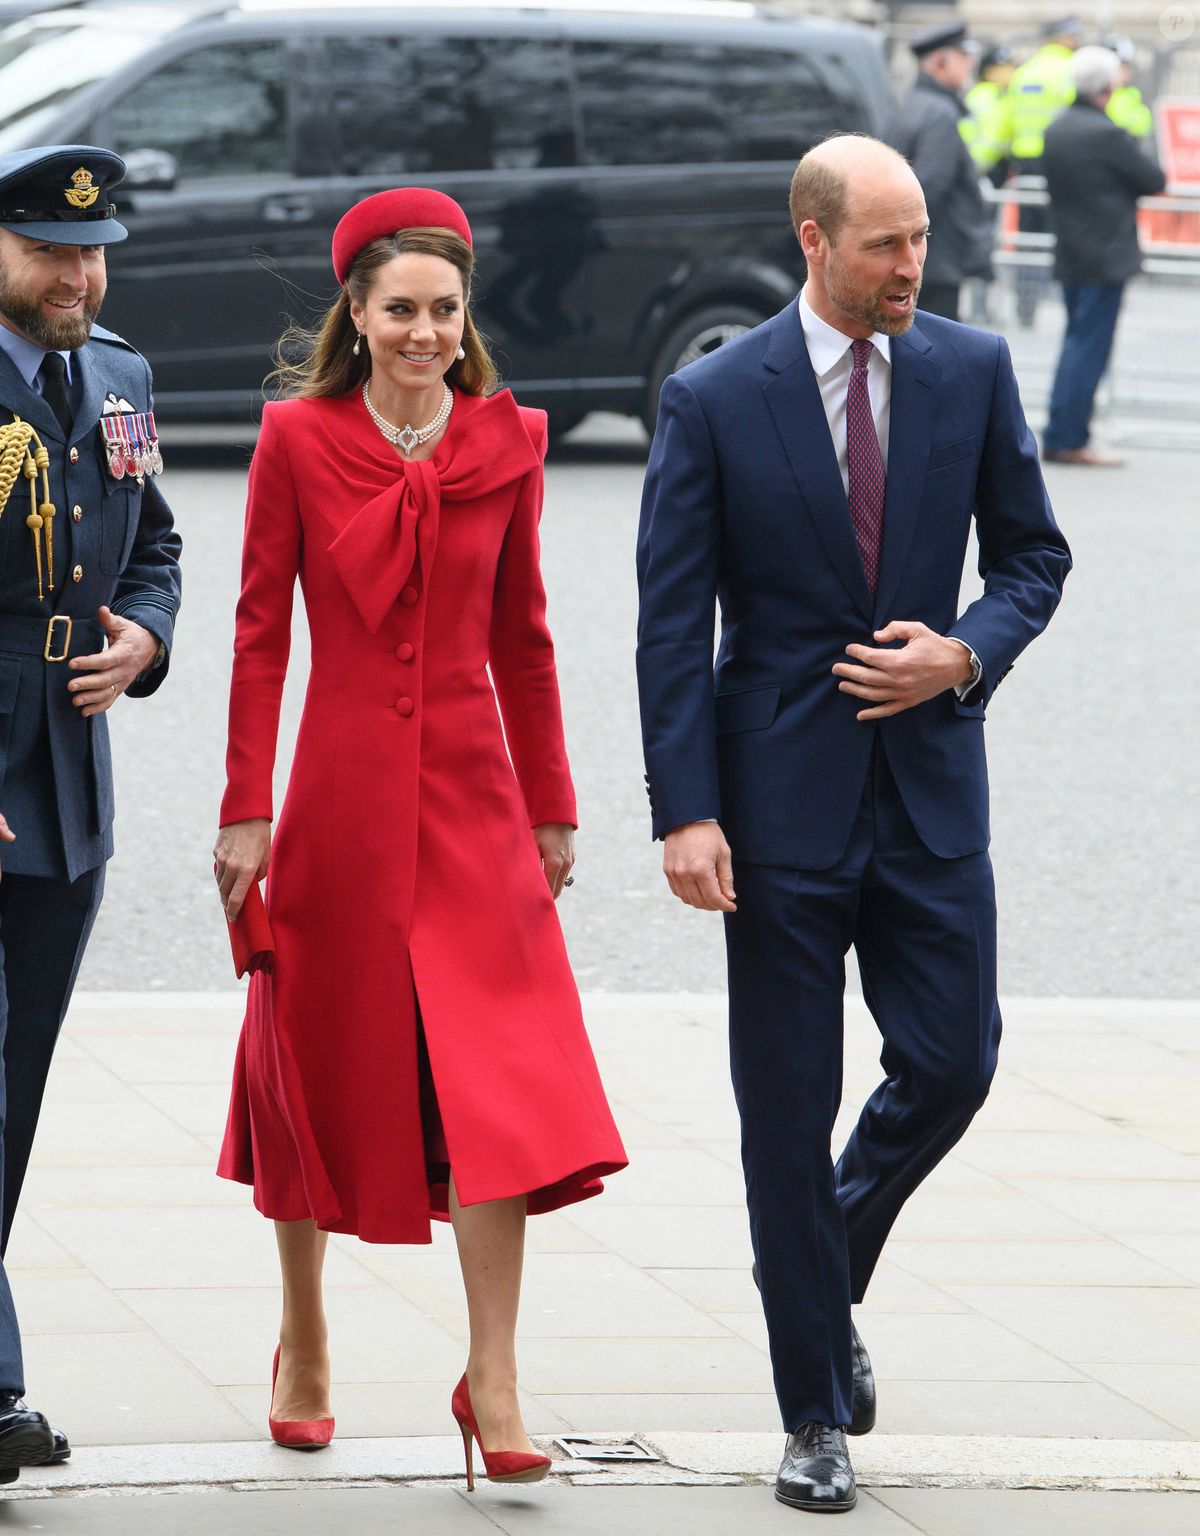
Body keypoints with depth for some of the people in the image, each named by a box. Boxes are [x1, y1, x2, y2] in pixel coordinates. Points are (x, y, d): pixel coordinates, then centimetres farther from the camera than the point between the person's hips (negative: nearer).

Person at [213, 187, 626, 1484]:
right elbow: (259, 632, -1)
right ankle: (304, 1347, 28)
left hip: (470, 794, 1)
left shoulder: (506, 443, 4)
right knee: (319, 1055, 9)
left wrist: (551, 806, 12)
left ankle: (492, 1379, -7)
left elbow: (521, 636, 11)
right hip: (340, 792, -1)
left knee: (499, 1082, -9)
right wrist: (247, 809, -4)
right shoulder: (297, 439, -2)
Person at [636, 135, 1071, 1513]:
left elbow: (1034, 555, 11)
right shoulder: (712, 400, -6)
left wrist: (967, 653, -10)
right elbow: (671, 624, -6)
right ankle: (815, 1411, 12)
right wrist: (684, 812, -13)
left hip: (931, 781, 3)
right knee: (789, 1104, 2)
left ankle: (832, 1272, 31)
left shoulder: (972, 371, 2)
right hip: (782, 792, -3)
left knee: (951, 1062, 1)